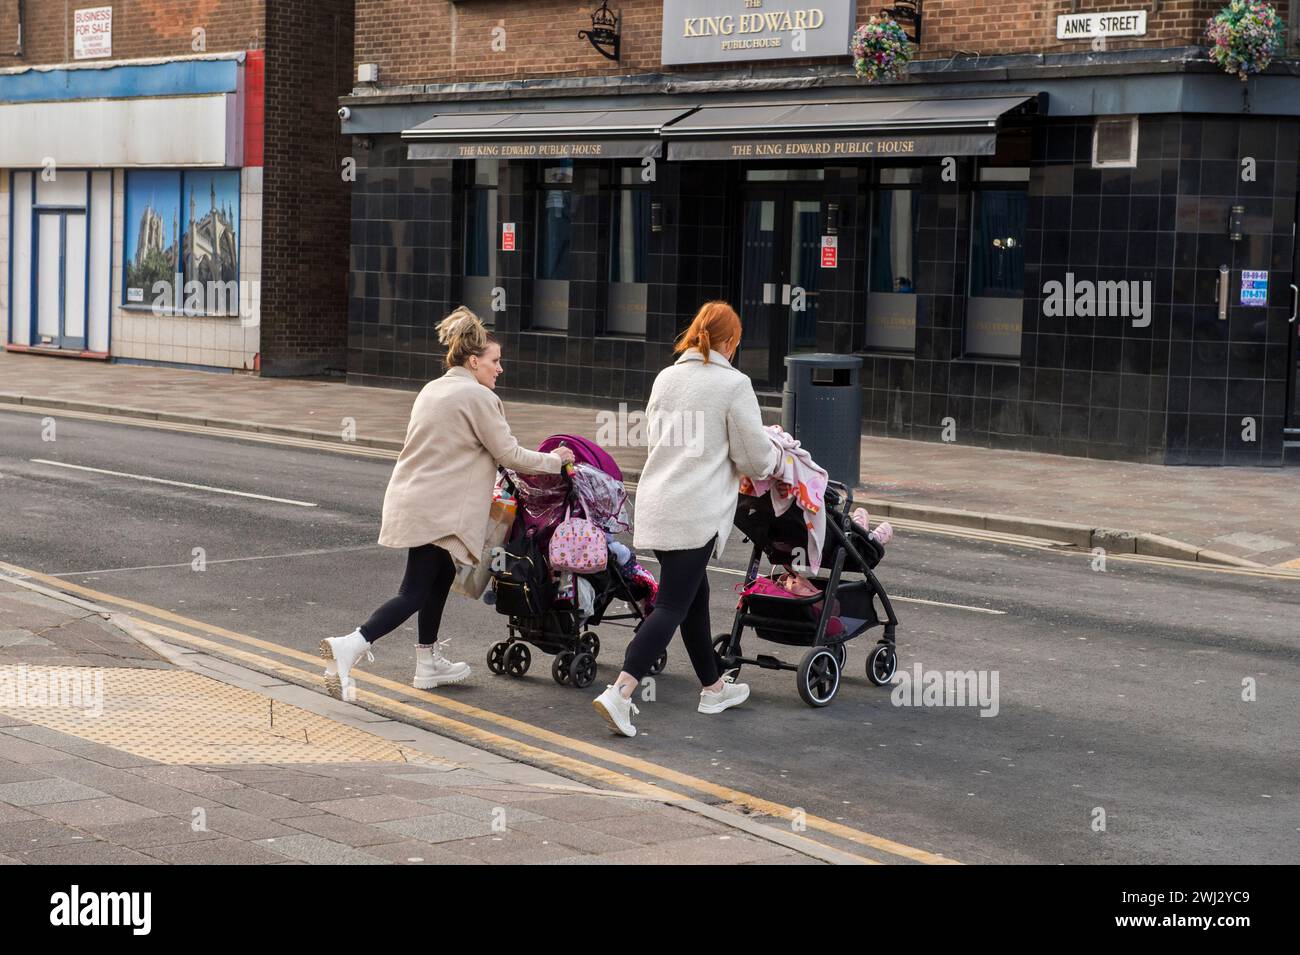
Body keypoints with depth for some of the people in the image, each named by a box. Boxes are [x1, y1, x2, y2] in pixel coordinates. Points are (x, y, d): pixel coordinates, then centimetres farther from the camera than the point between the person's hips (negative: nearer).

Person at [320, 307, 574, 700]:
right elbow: (509, 454, -9)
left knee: (442, 574, 21)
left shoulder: (432, 389, 16)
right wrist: (553, 461, 6)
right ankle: (350, 646, -22)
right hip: (435, 508, -9)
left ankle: (428, 664, 26)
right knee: (414, 593, -8)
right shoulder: (478, 397, -11)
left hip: (412, 496, 9)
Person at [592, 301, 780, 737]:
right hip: (697, 512, -7)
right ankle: (619, 692, -18)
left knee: (695, 596, 20)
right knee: (672, 605, -6)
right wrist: (774, 457, 19)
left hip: (656, 505, 7)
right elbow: (755, 456, -4)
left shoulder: (665, 378, 11)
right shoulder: (733, 384, -8)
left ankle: (714, 688, 32)